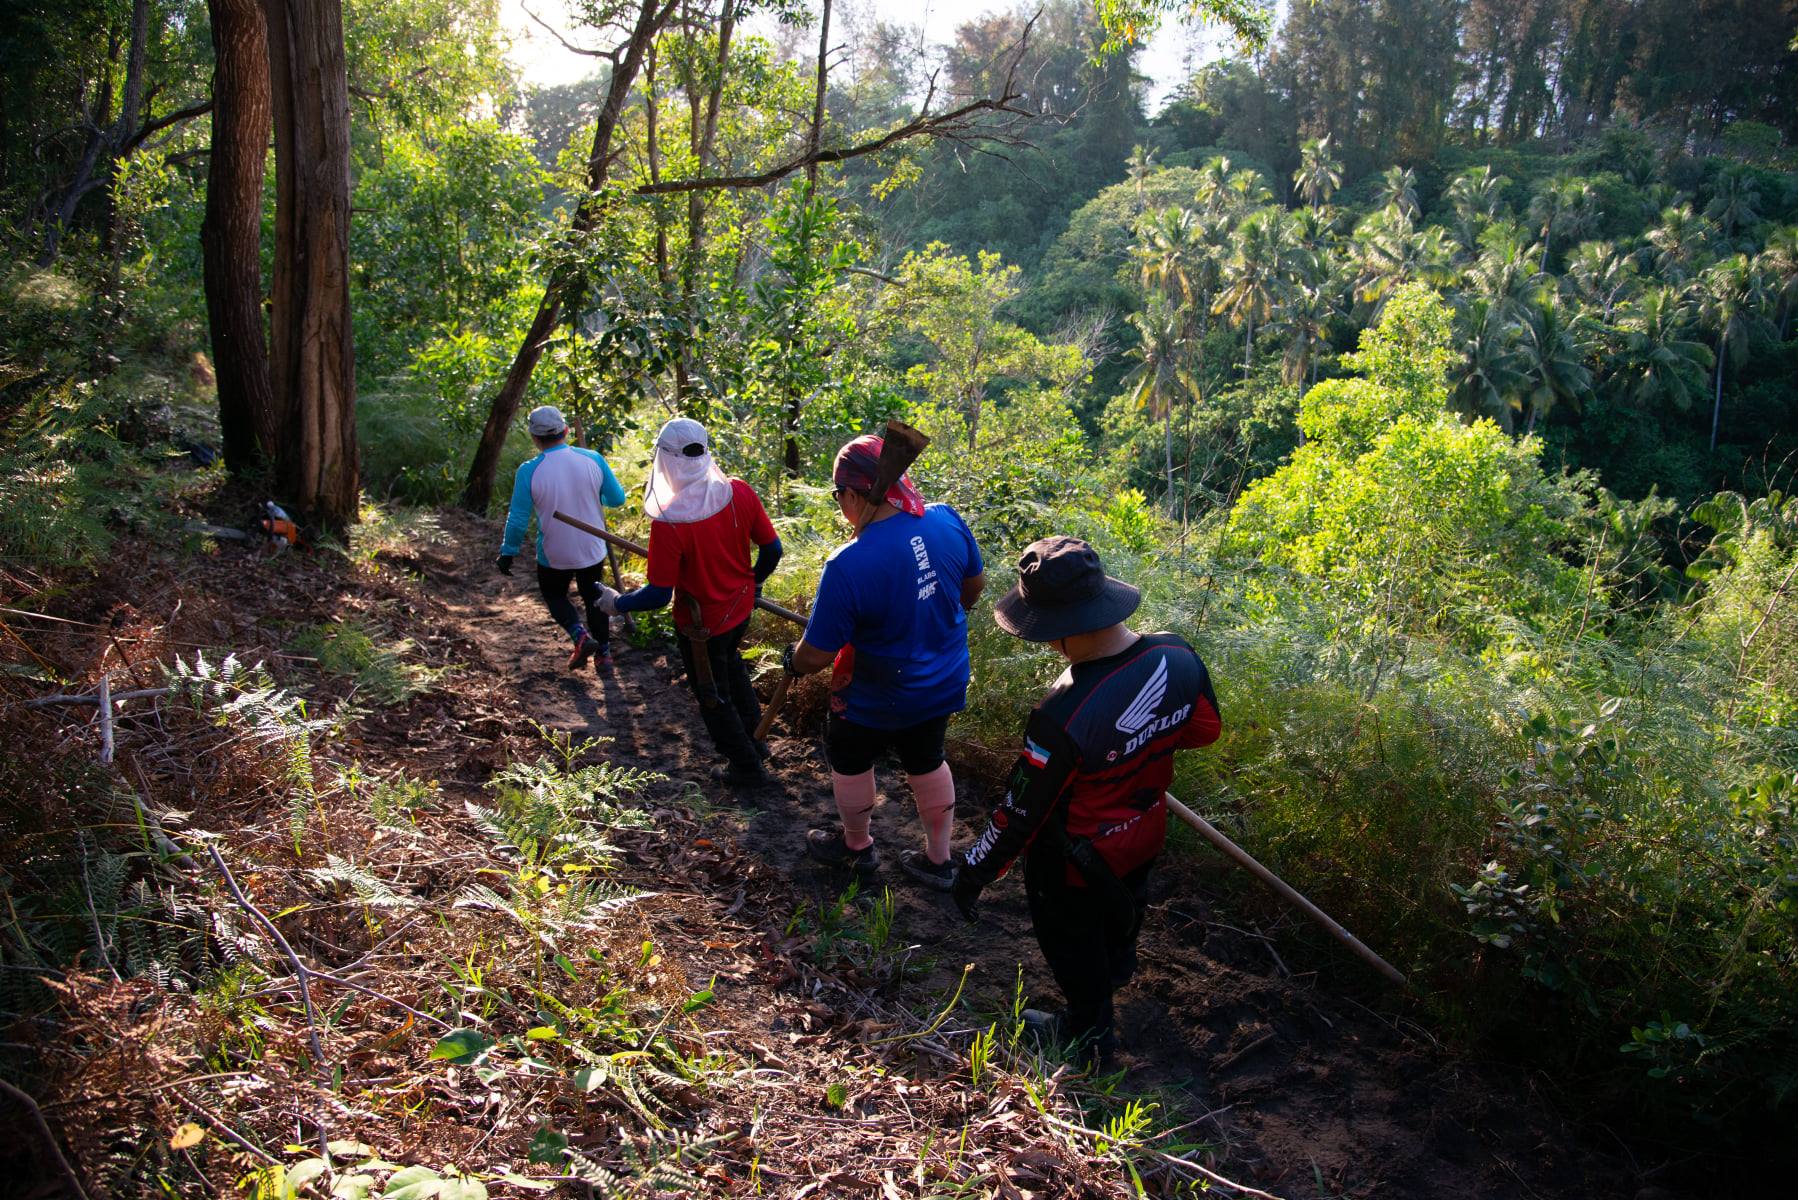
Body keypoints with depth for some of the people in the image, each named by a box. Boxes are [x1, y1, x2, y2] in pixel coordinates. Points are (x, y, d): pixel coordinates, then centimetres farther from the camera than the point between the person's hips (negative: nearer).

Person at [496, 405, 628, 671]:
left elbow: (517, 520, -14)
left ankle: (580, 635, 2)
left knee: (554, 595, 24)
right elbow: (617, 498, -3)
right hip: (593, 550, 2)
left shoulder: (529, 472, -20)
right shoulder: (593, 459, -14)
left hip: (553, 555, -2)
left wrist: (507, 553, 0)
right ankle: (603, 652, 31)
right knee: (592, 596, 25)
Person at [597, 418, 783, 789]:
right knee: (730, 660, 36)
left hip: (701, 625, -5)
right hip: (741, 608, 6)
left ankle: (747, 768, 37)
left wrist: (617, 603, -7)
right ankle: (752, 735, 51)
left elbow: (658, 594, -26)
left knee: (713, 697, 20)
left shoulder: (668, 522, -32)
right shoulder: (740, 493, -17)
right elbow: (772, 549, -6)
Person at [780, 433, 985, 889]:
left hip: (880, 699, -5)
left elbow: (816, 655, -23)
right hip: (946, 683, 5)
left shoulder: (848, 566, -33)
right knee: (927, 759, 28)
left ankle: (856, 846, 48)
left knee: (848, 757, 24)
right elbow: (975, 583, 3)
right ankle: (938, 860, 44)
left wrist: (794, 660, 0)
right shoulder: (947, 520, -16)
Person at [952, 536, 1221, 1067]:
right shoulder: (1177, 655, -24)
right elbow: (1205, 728, -4)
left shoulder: (1062, 717, -42)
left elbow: (1021, 814, -28)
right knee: (1121, 906, 37)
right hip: (1145, 833, 6)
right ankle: (1118, 968, 68)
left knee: (1072, 940, 25)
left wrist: (975, 869, -11)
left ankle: (1089, 1033, 50)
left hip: (1076, 863, -6)